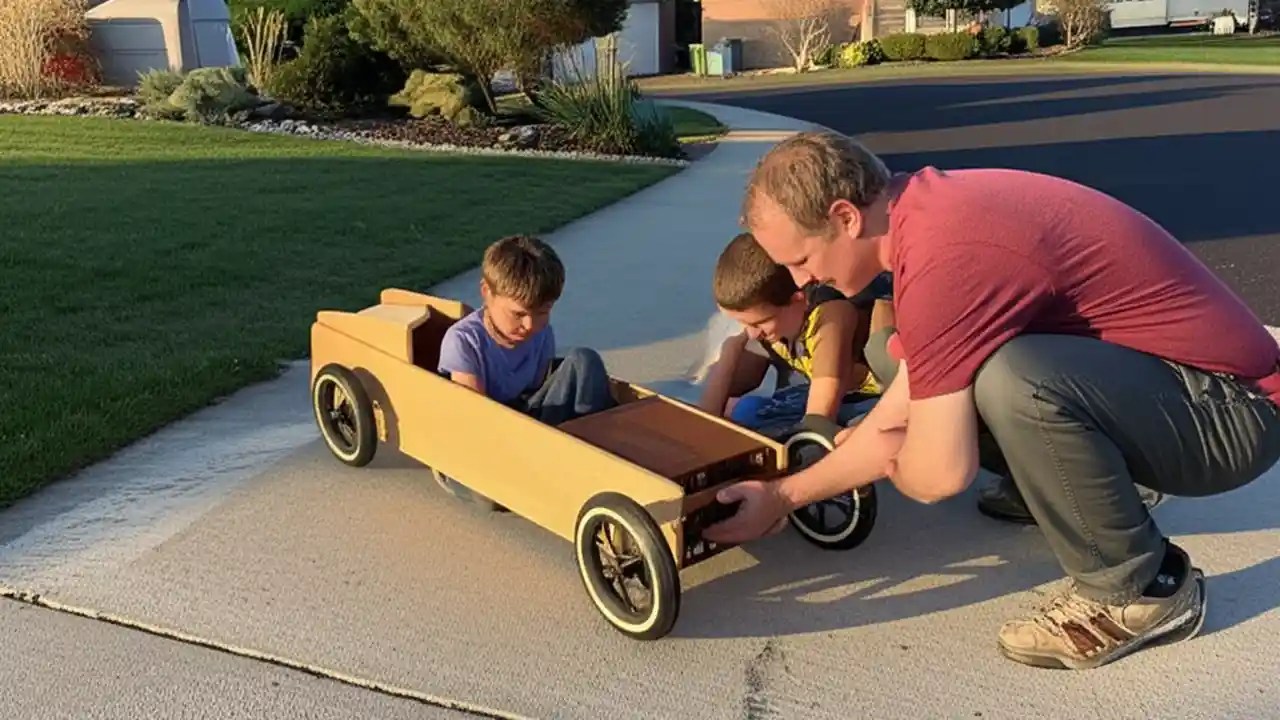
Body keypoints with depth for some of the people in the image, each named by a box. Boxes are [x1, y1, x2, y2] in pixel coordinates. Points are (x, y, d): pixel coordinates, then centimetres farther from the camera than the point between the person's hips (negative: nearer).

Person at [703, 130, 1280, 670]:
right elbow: (910, 396, 7)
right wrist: (784, 495, 7)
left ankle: (1140, 590, -9)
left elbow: (939, 474, -26)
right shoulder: (926, 208, 2)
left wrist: (892, 461, -2)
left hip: (1231, 407, -9)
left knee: (1013, 381, -34)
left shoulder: (945, 255, -28)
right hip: (1156, 366, 9)